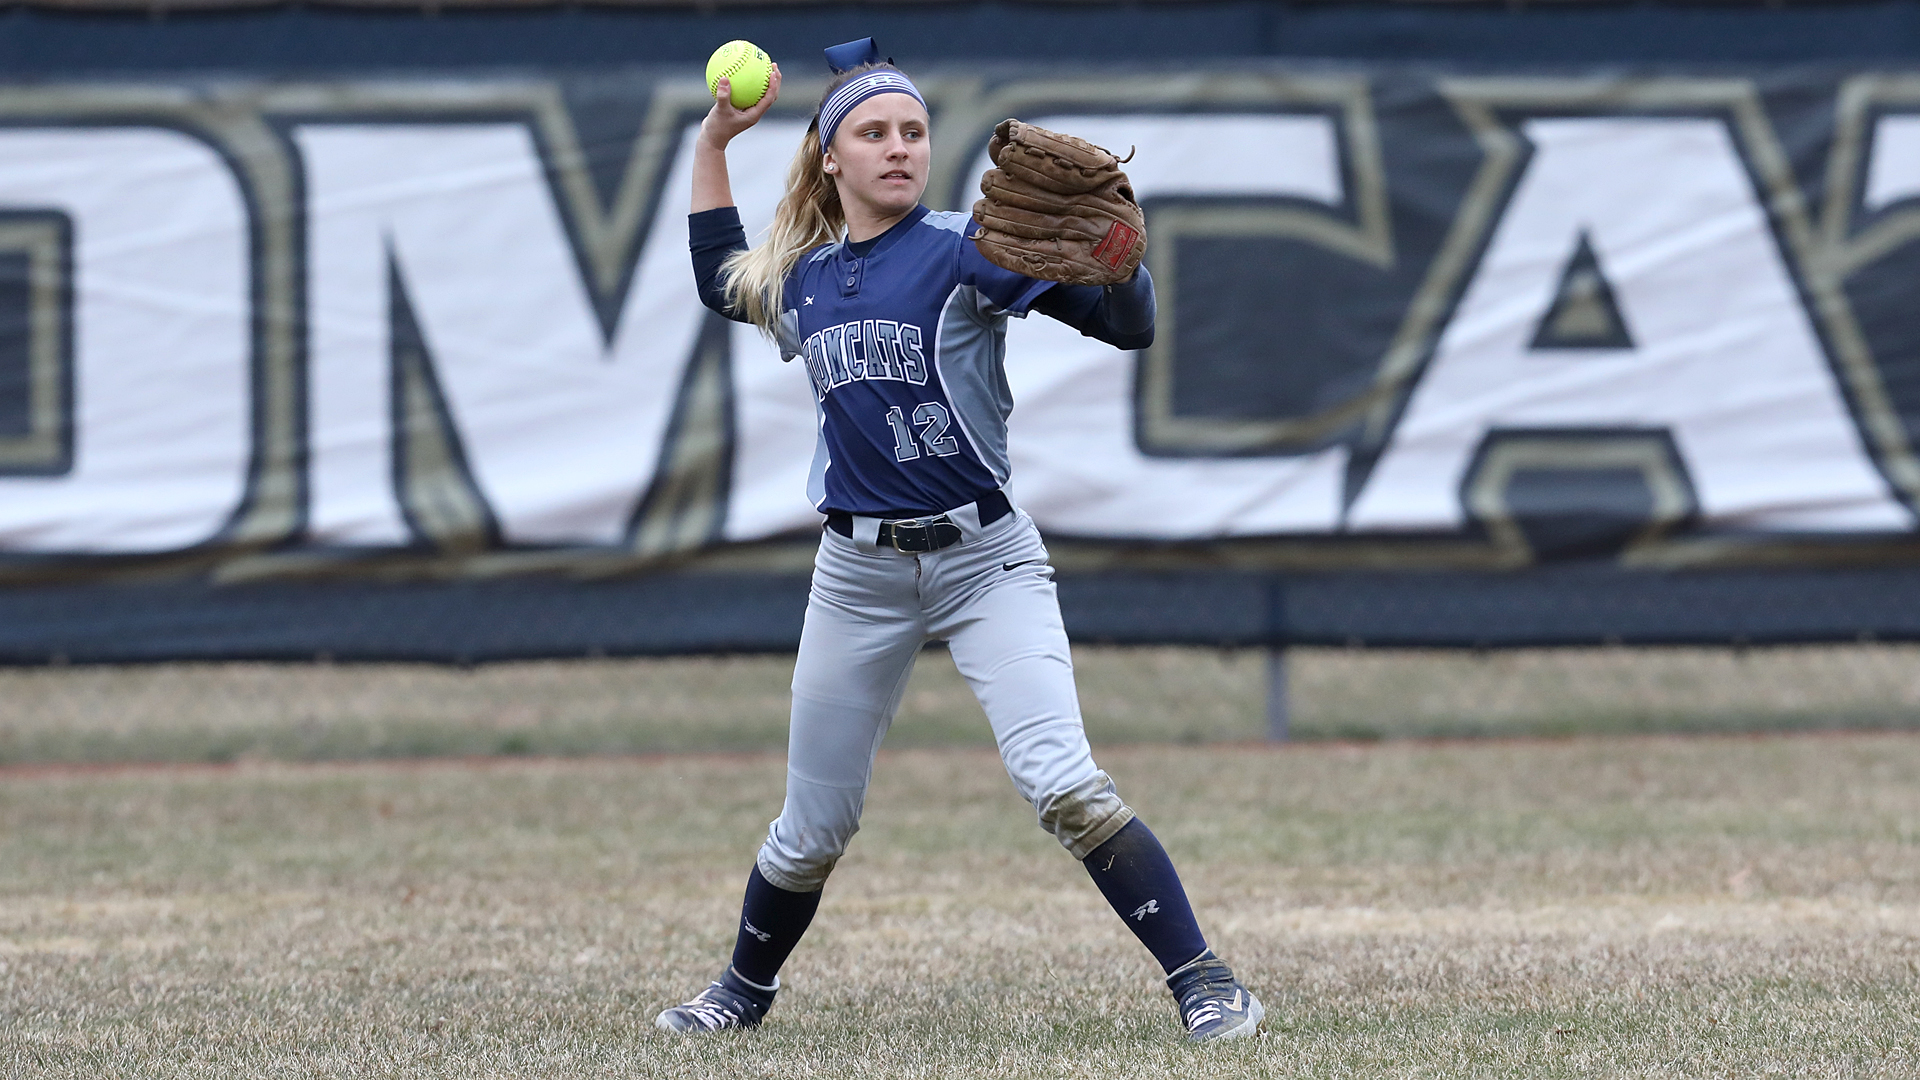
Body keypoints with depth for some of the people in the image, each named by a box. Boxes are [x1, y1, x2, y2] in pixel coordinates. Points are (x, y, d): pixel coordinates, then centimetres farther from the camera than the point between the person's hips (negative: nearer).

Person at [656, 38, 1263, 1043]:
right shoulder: (799, 278, 8)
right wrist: (713, 142, 25)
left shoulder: (966, 252, -8)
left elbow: (1130, 324, -15)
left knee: (1064, 788, -21)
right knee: (813, 829, 11)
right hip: (858, 572, 4)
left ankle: (1205, 985, -19)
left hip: (985, 559, -4)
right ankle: (744, 992, 34)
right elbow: (723, 283, 32)